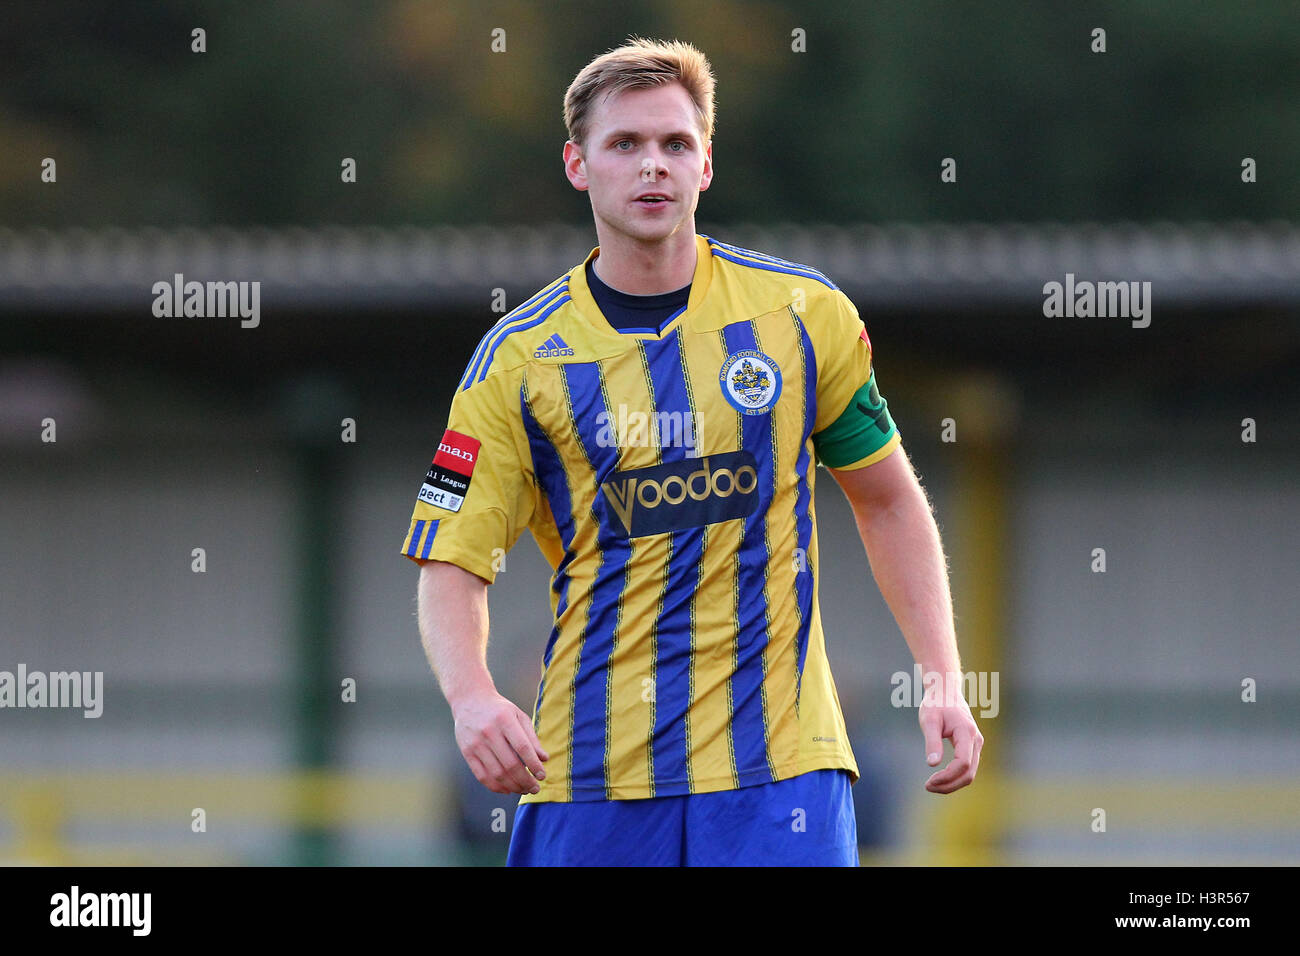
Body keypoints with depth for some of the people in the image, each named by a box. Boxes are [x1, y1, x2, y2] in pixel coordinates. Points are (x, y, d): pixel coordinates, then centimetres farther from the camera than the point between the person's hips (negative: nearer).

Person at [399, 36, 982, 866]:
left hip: (778, 757, 0)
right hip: (591, 764, 0)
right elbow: (453, 562, 0)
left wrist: (941, 678, 4)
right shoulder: (518, 359, 1)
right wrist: (472, 698, -20)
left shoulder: (804, 314, 4)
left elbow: (888, 500, 14)